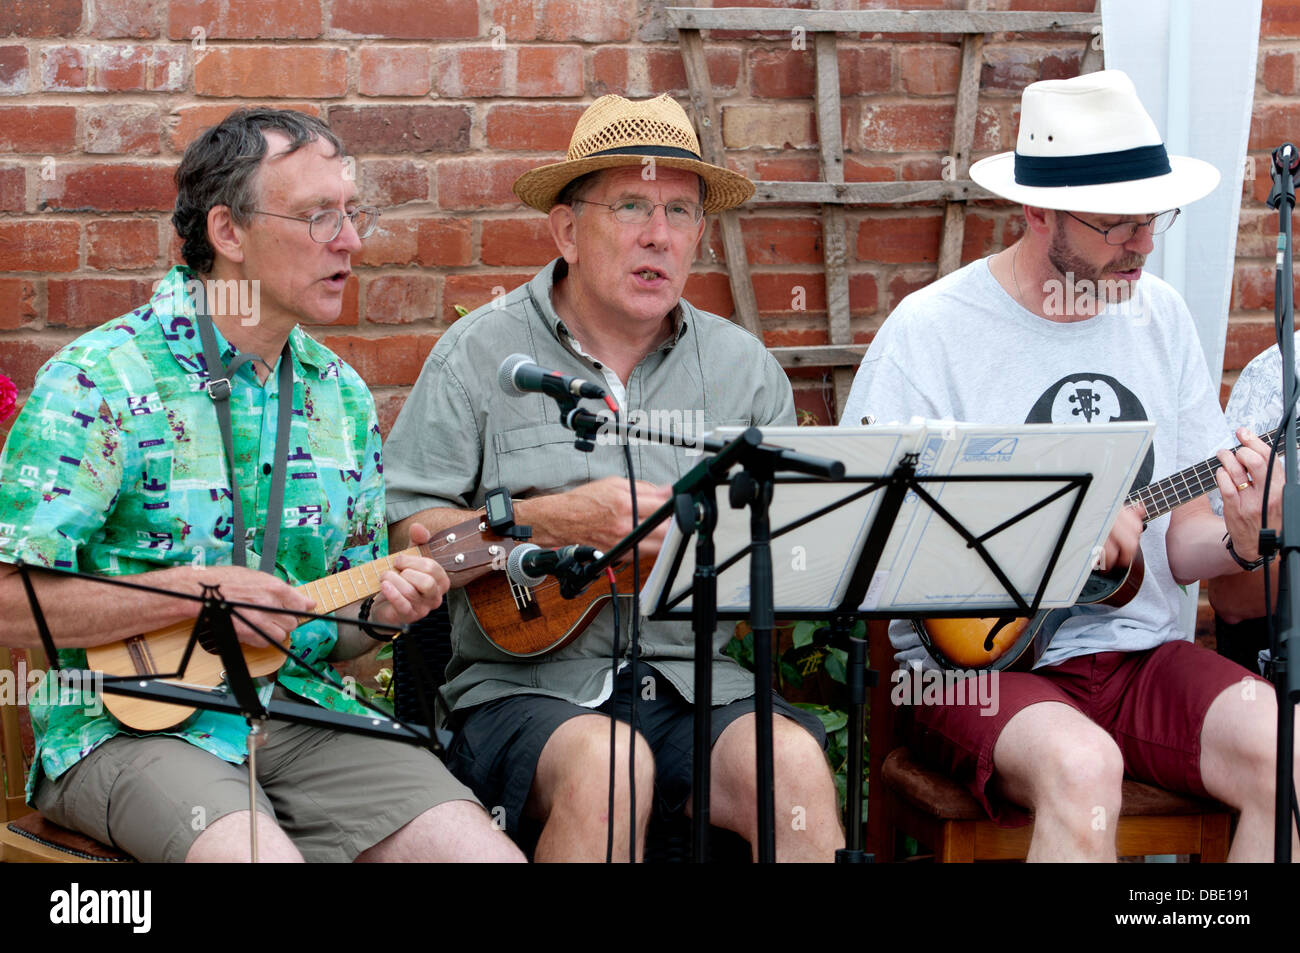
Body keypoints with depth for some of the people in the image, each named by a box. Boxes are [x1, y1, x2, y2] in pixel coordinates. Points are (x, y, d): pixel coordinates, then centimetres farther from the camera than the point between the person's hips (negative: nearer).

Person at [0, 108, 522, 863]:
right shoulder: (99, 381, -7)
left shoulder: (342, 397, 13)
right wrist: (193, 591, -17)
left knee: (488, 852, -17)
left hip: (301, 711, 5)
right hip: (130, 721, -5)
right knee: (260, 853, -34)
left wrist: (382, 610, -4)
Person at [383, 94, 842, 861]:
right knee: (601, 764, -34)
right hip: (528, 682, -3)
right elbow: (401, 531, -3)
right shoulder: (483, 354, 3)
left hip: (696, 679, 3)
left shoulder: (741, 365, 14)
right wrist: (557, 520, -13)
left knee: (795, 764, -27)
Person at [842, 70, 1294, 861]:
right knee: (1081, 769, -36)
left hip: (1142, 651, 5)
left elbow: (1181, 539, 14)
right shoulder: (930, 332, -7)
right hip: (976, 660, -5)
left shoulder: (1158, 314, 10)